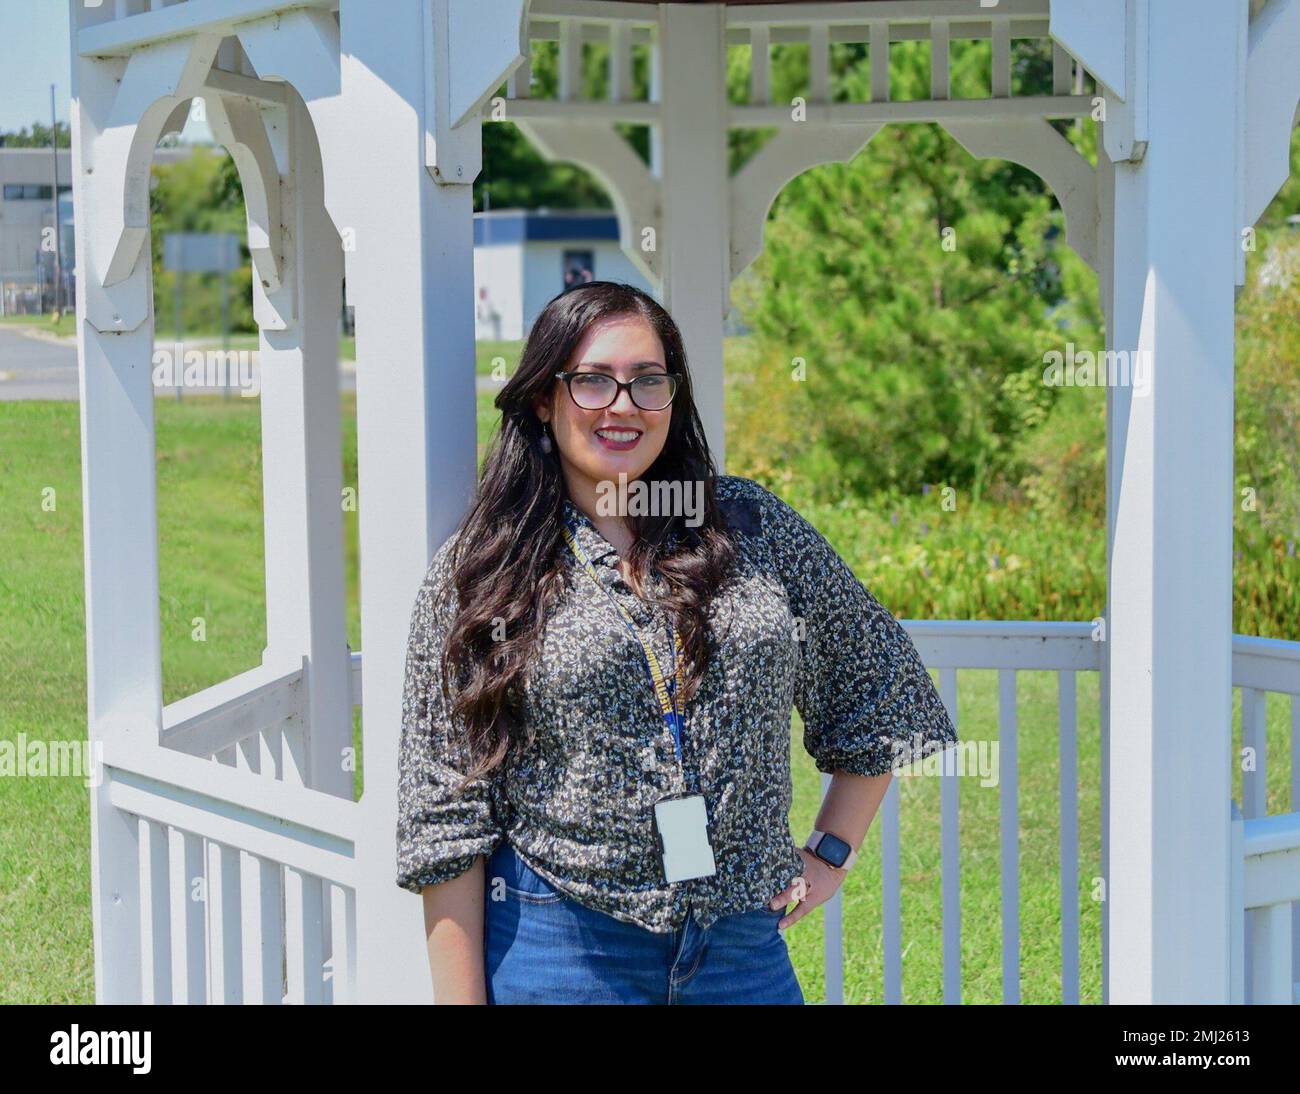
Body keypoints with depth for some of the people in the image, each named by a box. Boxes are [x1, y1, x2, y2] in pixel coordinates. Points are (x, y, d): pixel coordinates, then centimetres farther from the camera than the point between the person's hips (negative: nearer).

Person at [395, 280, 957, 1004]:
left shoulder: (752, 526, 5)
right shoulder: (476, 575, -1)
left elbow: (880, 683, 15)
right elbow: (448, 820, -3)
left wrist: (832, 853, 10)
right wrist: (462, 998, -8)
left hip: (745, 944, 2)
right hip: (558, 949, -2)